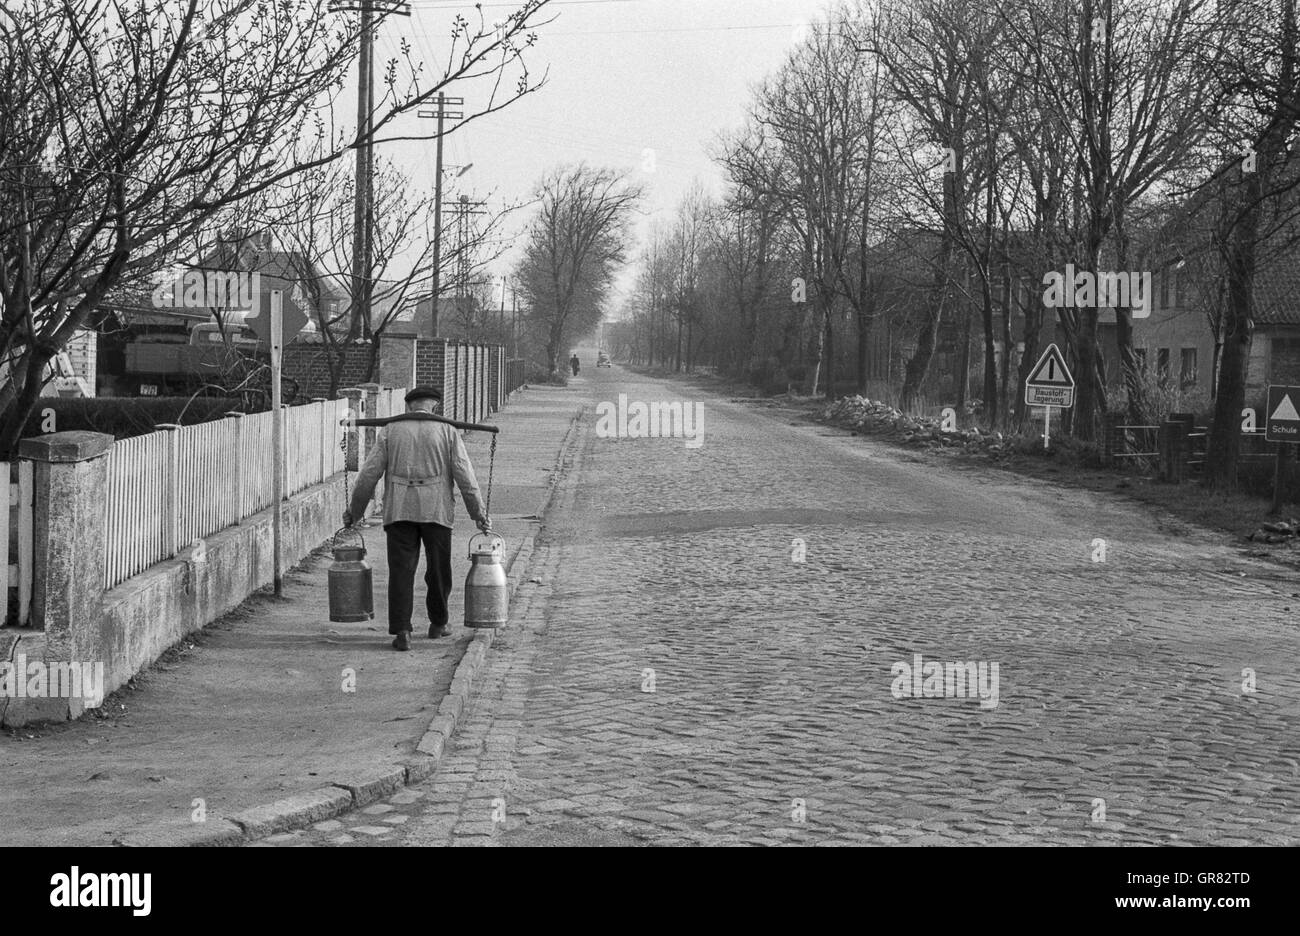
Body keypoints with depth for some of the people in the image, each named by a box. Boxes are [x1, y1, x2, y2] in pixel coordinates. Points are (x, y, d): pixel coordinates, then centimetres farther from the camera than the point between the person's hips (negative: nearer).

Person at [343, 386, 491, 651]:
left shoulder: (390, 431, 8)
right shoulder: (447, 431, 6)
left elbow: (370, 473, 5)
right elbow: (464, 475, 1)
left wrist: (354, 509, 14)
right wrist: (478, 513, 7)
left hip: (399, 510, 0)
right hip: (436, 509, 0)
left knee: (401, 570, 0)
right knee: (438, 570, 15)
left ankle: (401, 631, -9)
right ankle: (438, 623, 28)